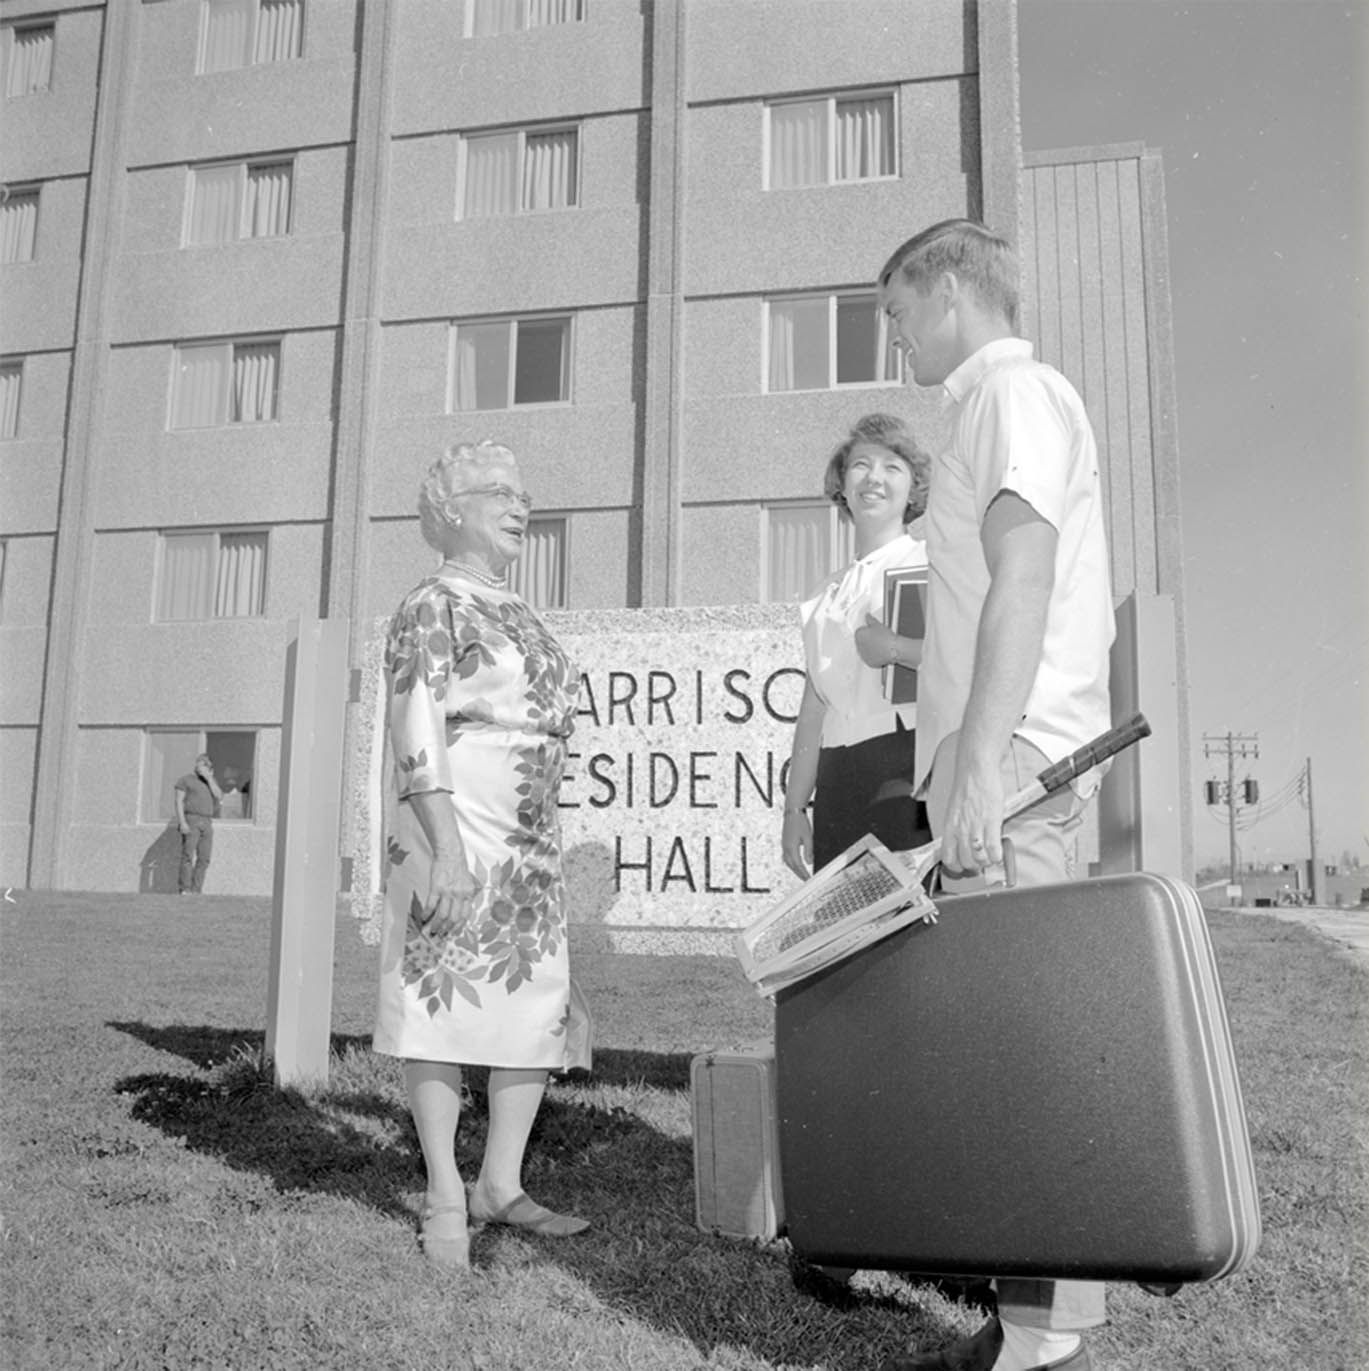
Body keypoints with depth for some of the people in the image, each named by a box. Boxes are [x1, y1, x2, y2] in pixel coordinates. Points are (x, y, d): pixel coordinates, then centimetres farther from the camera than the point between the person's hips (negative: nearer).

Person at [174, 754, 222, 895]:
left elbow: (219, 796, 1)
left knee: (204, 858, -2)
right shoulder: (185, 779, 3)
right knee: (188, 856, -11)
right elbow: (179, 801, -5)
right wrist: (182, 822, -16)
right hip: (190, 820, -5)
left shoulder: (211, 781, 18)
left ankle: (196, 890, -1)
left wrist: (209, 778, -6)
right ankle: (184, 890, -11)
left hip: (206, 823, 5)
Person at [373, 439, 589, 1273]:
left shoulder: (518, 616, 21)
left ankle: (500, 1186, 17)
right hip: (456, 834, -8)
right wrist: (447, 847, -22)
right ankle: (445, 1200, 6)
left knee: (541, 1004, 7)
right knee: (444, 998, -3)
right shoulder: (431, 609, -4)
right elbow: (417, 736, -14)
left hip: (531, 842, 9)